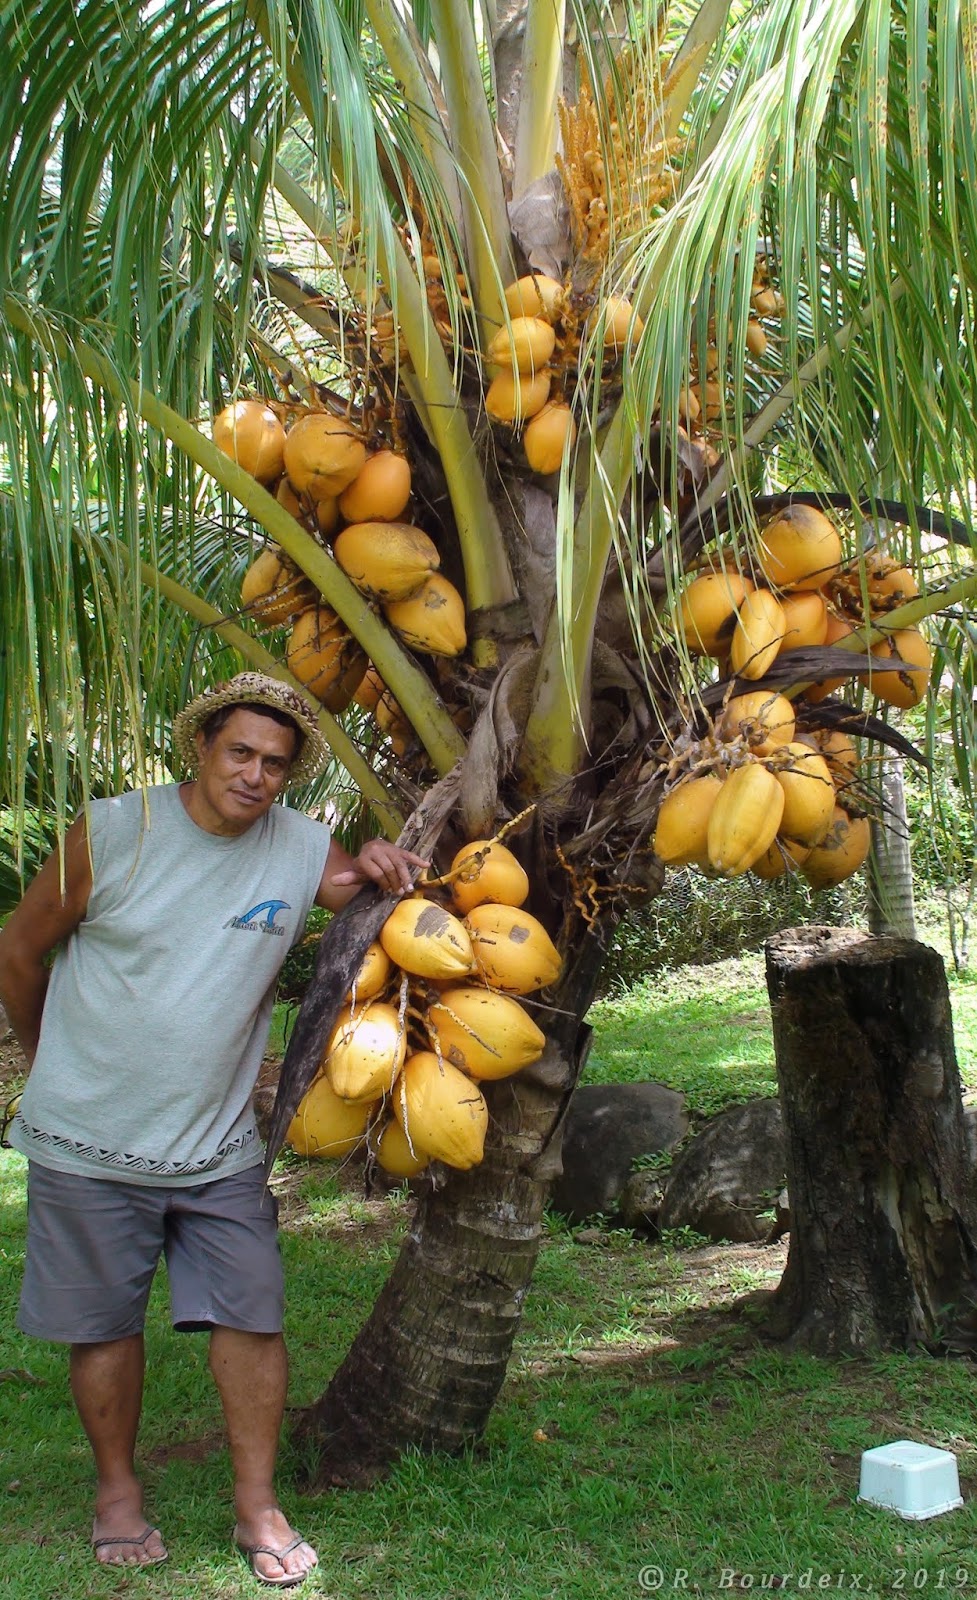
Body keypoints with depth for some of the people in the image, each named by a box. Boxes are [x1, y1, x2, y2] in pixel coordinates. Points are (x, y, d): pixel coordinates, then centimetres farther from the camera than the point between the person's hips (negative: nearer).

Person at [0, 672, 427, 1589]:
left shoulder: (304, 850, -4)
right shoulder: (114, 832, -11)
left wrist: (382, 870, -12)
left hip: (218, 1148, 2)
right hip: (90, 1140, -2)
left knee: (252, 1317, 2)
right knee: (104, 1324, 10)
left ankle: (257, 1506, 19)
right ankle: (117, 1491, 31)